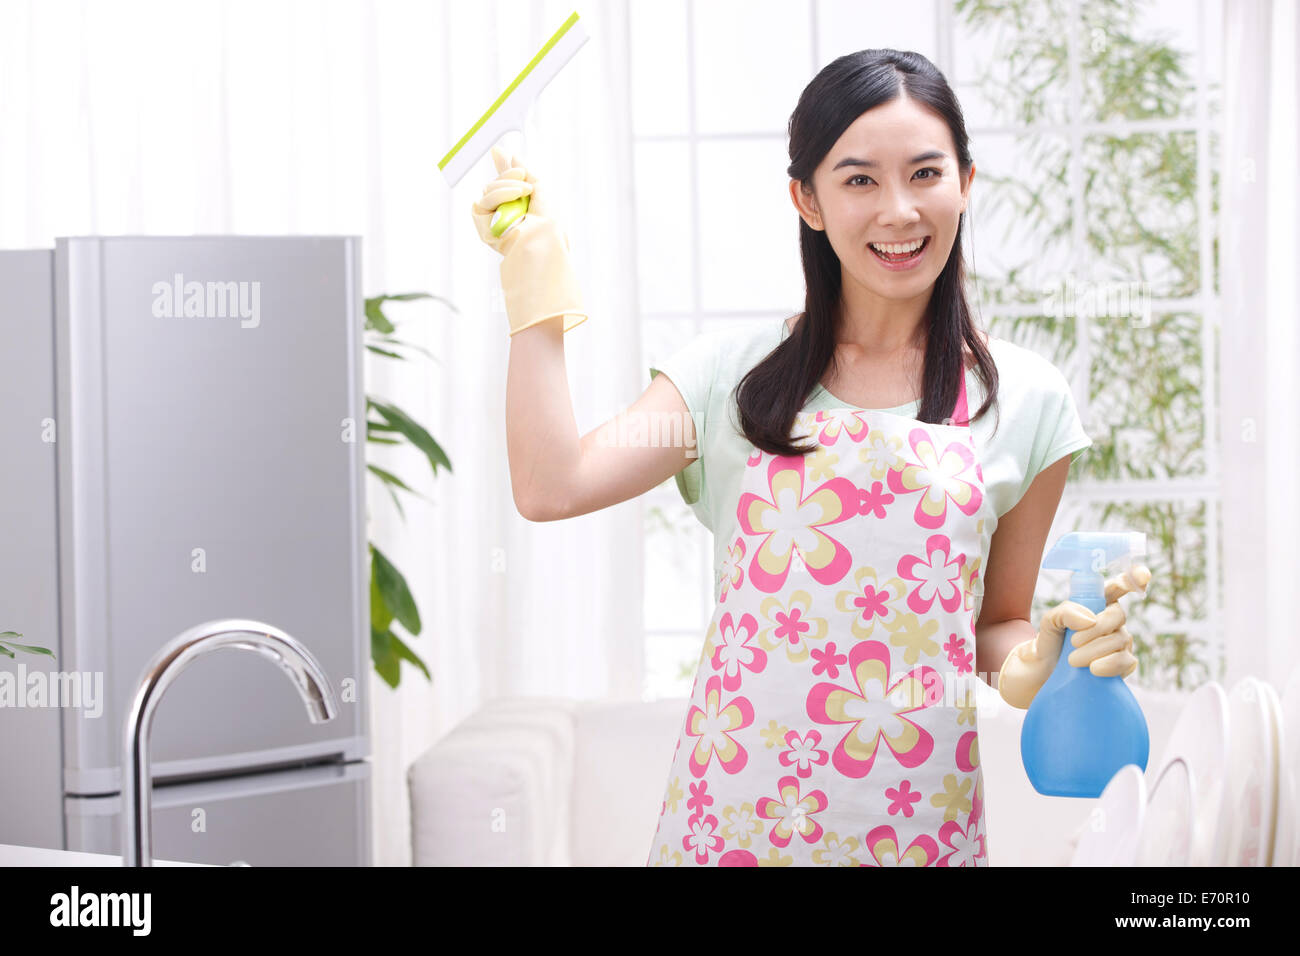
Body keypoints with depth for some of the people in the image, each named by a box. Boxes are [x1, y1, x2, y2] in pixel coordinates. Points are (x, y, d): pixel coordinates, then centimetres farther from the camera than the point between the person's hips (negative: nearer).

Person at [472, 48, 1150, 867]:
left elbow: (1000, 627, 11)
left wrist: (1048, 656, -11)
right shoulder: (737, 372, 3)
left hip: (916, 817, 0)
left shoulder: (1027, 401, 3)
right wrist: (537, 271, -4)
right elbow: (551, 486, -9)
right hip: (735, 801, 0)